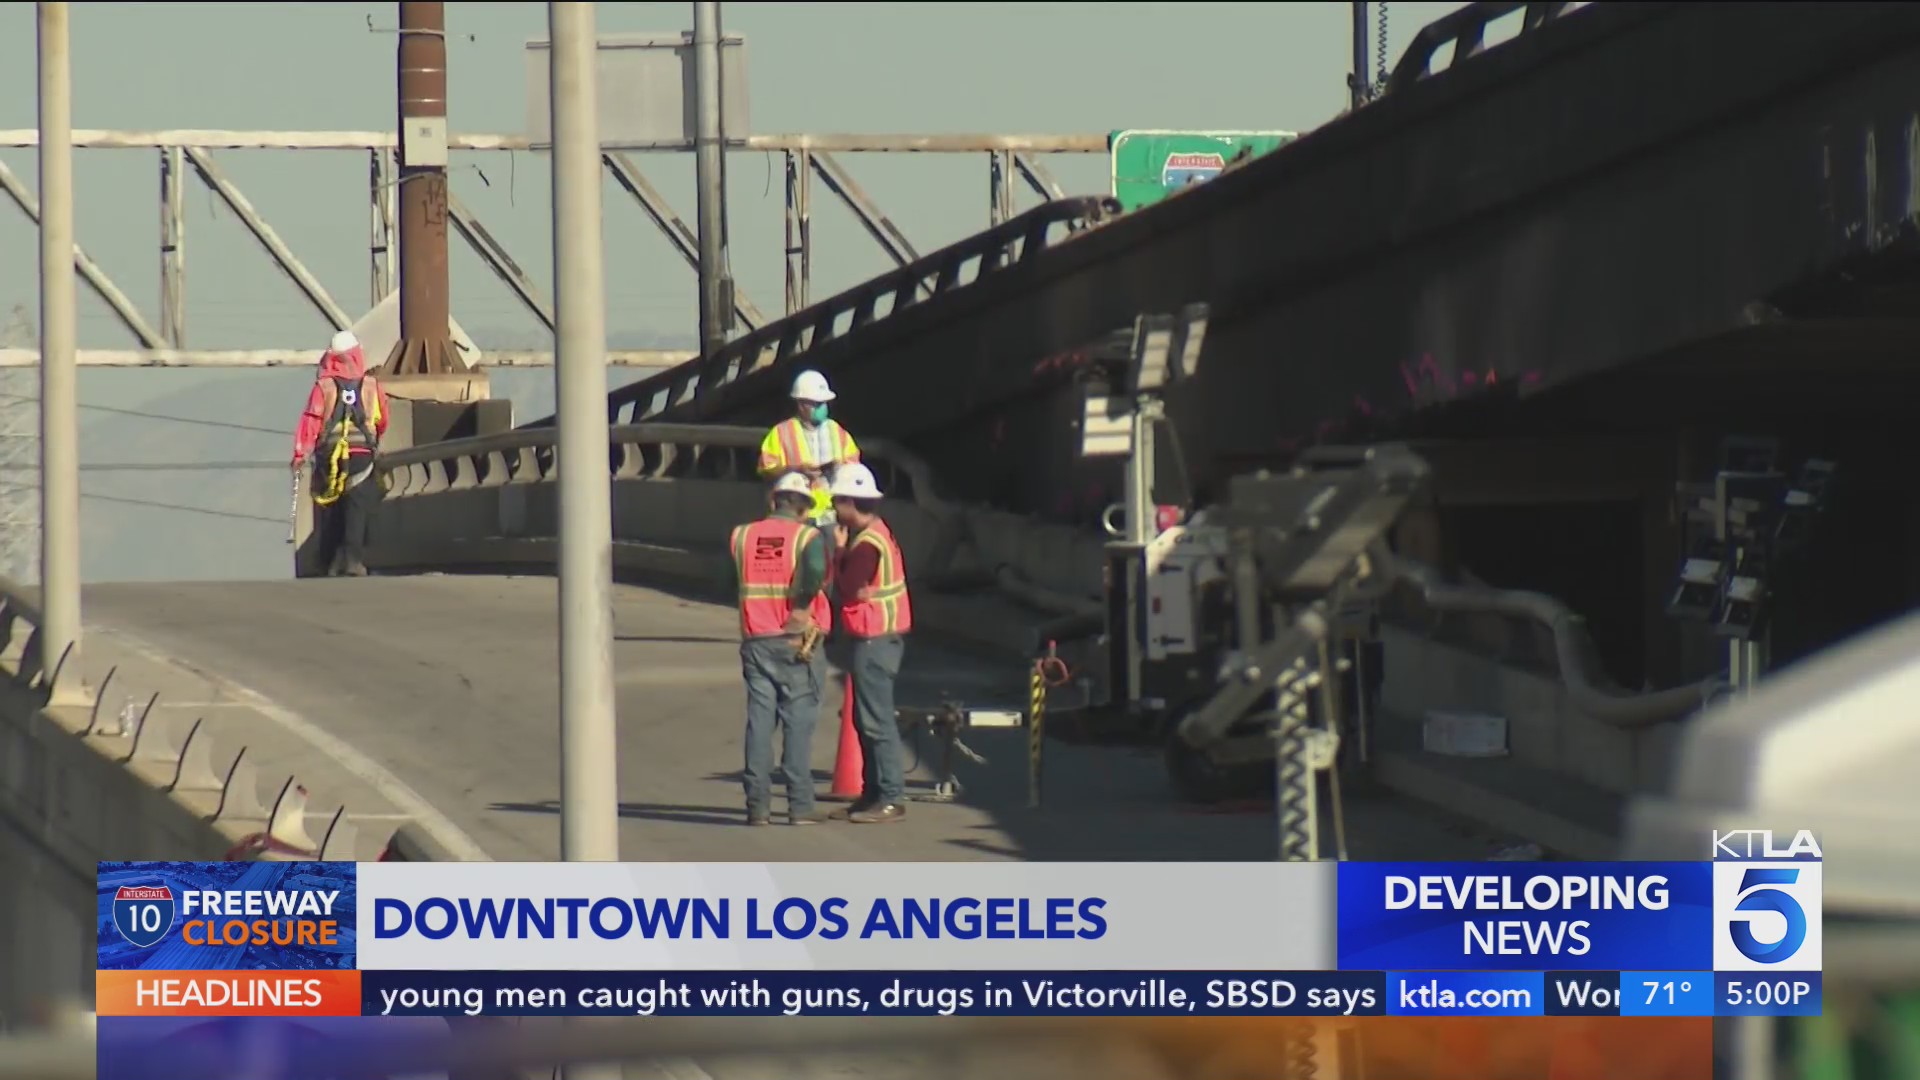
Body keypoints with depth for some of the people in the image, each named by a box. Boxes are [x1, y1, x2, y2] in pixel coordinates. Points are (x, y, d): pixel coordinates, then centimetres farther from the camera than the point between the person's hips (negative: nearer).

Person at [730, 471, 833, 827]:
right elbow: (816, 569, -25)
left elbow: (740, 576, 9)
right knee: (799, 723, 0)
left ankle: (757, 804, 3)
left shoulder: (743, 536, 6)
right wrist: (802, 608, -13)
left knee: (759, 721, 6)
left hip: (756, 640, 3)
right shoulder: (807, 537, -7)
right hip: (798, 643, -3)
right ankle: (800, 805, -2)